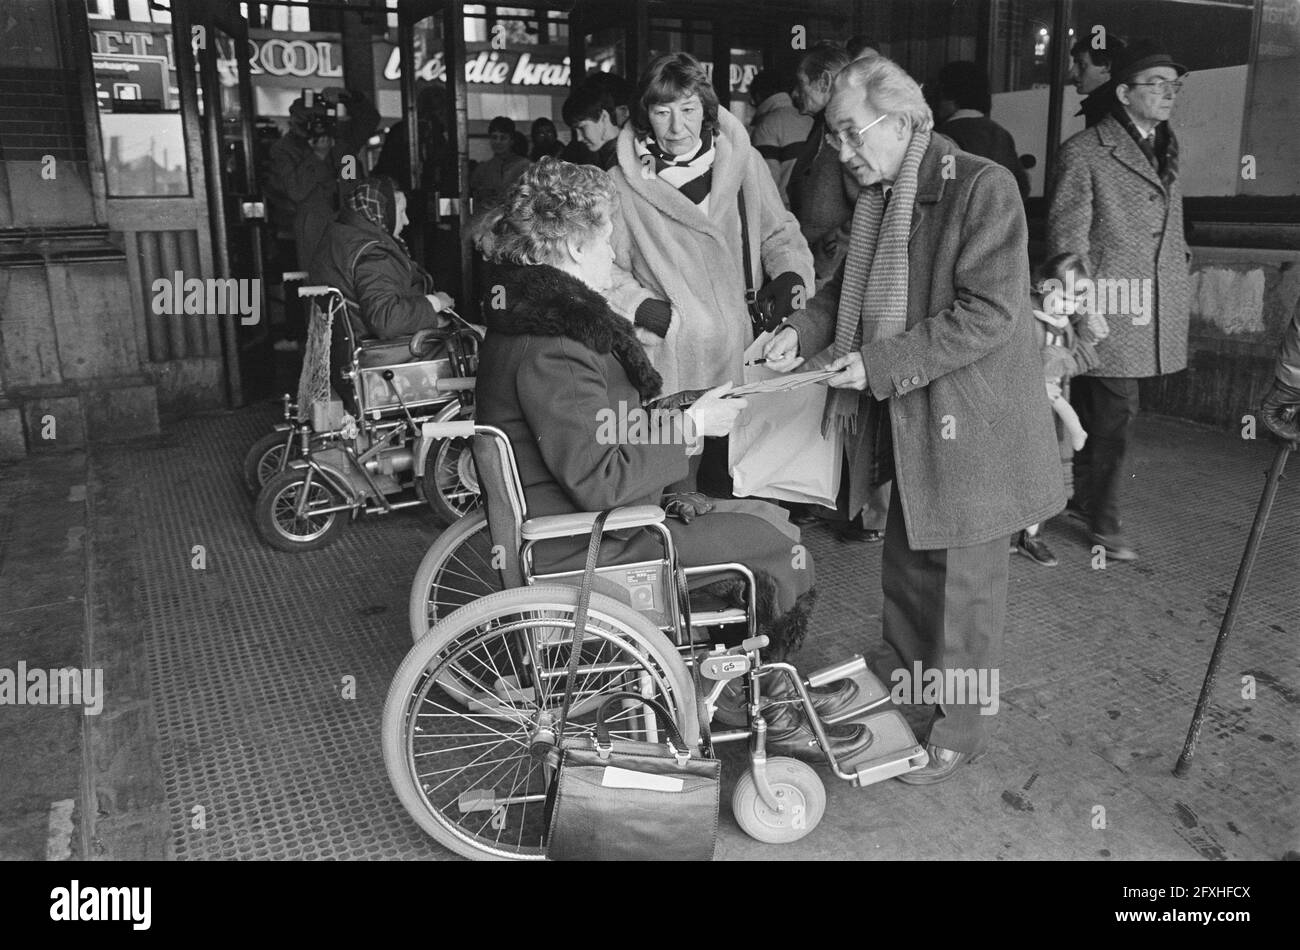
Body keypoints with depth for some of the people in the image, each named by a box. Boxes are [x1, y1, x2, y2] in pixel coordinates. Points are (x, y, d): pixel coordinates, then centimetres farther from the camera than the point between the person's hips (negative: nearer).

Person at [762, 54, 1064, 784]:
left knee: (964, 586, 7)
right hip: (907, 424, 7)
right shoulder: (878, 197, 8)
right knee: (906, 573, 18)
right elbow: (849, 289, 18)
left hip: (971, 426, -7)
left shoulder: (983, 186, -16)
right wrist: (805, 330, -1)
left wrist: (880, 362, -23)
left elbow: (988, 313, -22)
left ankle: (960, 730, 25)